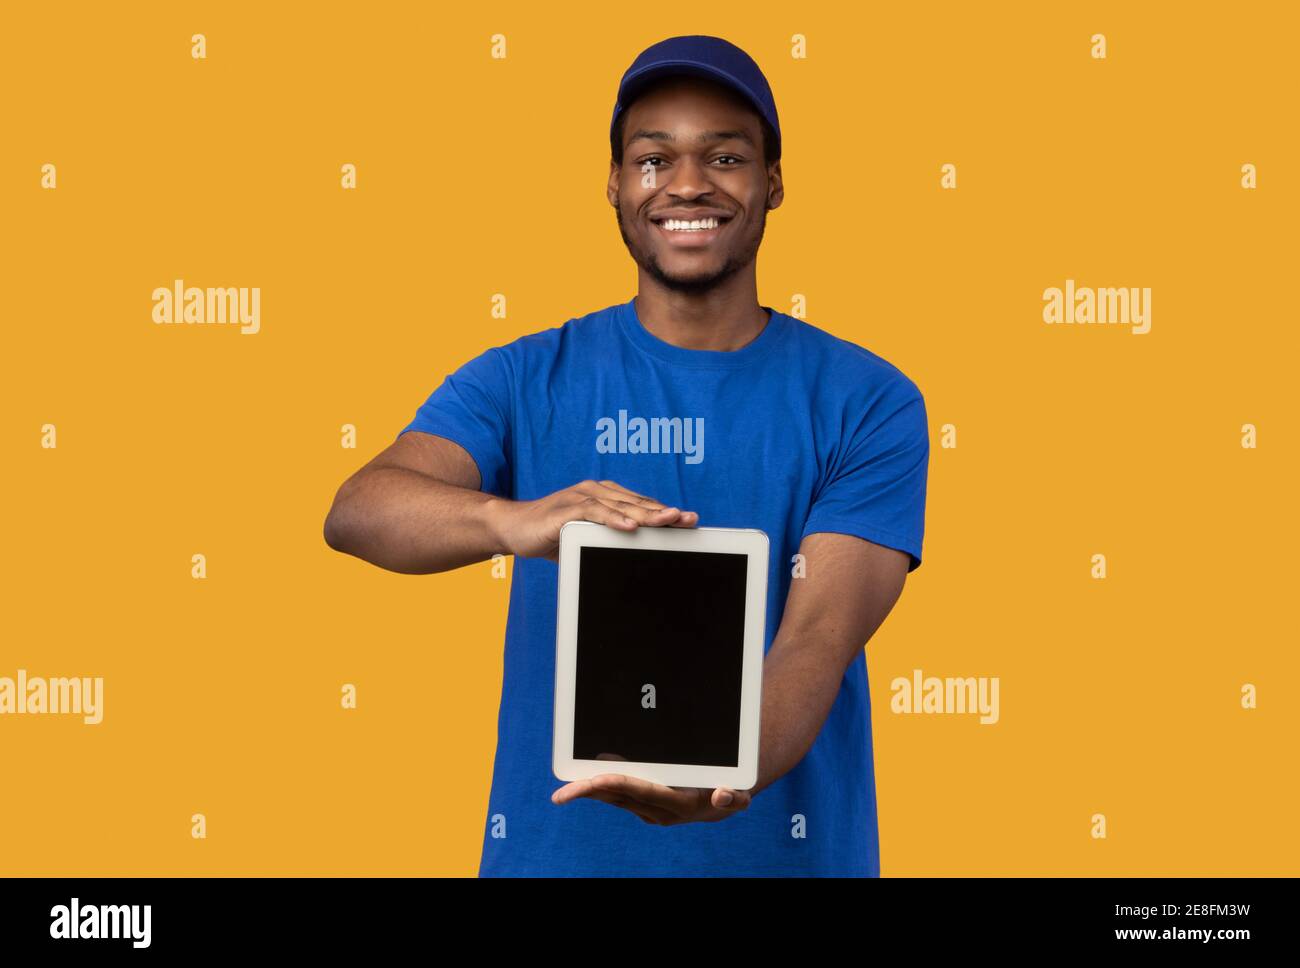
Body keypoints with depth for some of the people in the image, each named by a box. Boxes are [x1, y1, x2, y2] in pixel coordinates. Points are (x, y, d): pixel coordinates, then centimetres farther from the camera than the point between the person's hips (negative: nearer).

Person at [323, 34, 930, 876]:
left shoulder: (869, 403, -5)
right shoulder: (523, 381, -3)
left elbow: (820, 634, -15)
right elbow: (356, 512, -19)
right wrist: (512, 519, -39)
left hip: (782, 847, 0)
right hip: (554, 847, 1)